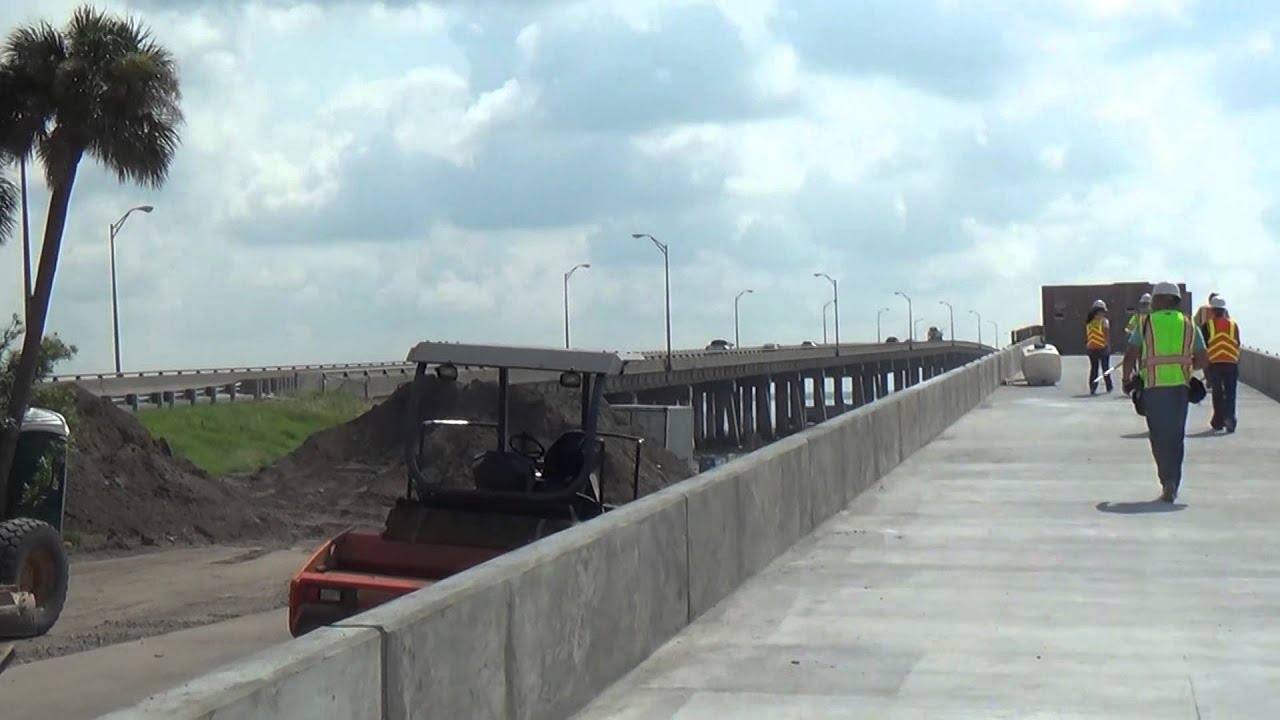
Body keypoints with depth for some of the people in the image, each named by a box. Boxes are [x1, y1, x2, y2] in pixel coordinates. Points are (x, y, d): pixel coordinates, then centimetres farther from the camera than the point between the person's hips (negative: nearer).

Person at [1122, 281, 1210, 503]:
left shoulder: (1146, 324, 0)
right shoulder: (1189, 325, 8)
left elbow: (1130, 357, -6)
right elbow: (1203, 361, 6)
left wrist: (1127, 379, 9)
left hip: (1153, 387, -2)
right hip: (1180, 387, 2)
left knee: (1159, 437, 5)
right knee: (1176, 437, 12)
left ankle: (1168, 482, -9)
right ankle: (1172, 486, 9)